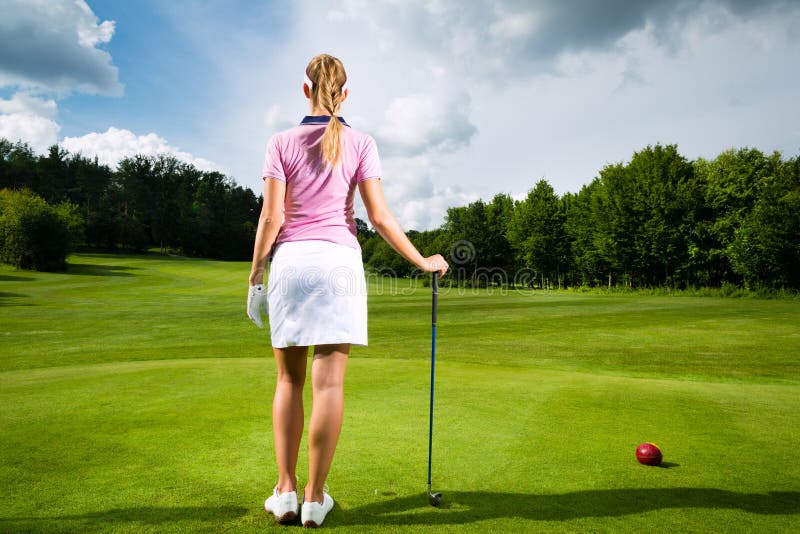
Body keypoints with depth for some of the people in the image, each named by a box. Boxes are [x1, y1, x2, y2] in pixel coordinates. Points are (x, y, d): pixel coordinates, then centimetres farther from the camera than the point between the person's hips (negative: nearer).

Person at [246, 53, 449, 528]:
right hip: (339, 261, -1)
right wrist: (421, 260, 6)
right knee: (329, 382, 1)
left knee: (289, 380, 12)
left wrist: (256, 275, 7)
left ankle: (286, 492, 16)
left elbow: (271, 217, -2)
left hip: (290, 261, 1)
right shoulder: (360, 143, 3)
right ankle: (315, 498, 9)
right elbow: (380, 216, -3)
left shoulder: (283, 143, 4)